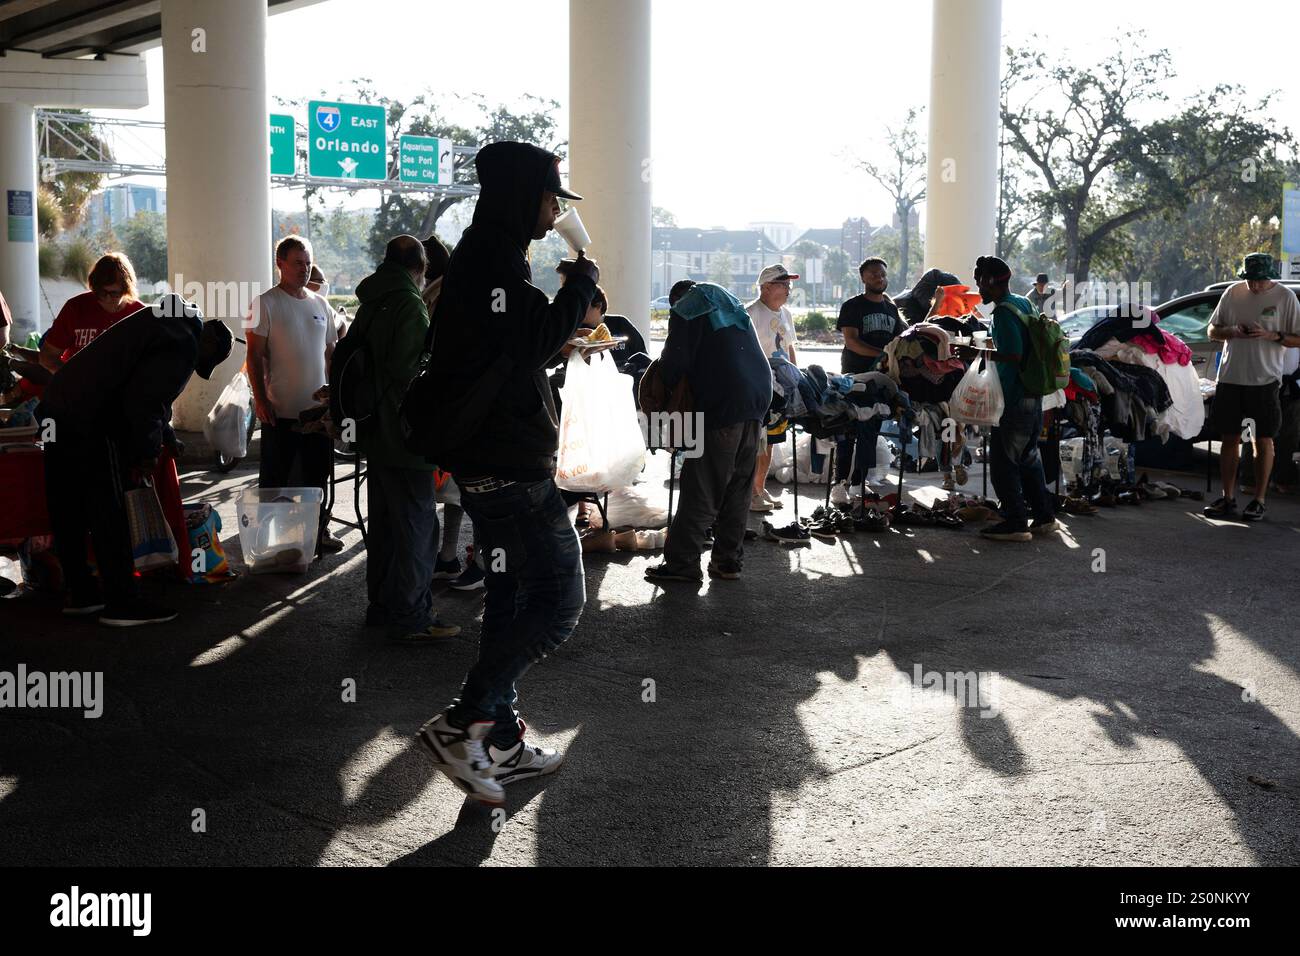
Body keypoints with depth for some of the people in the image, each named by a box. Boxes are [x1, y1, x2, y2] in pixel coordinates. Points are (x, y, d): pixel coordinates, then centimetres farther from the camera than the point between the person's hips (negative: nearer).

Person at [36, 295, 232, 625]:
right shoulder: (182, 343, -12)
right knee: (109, 515, -4)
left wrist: (164, 437, 32)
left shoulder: (165, 325, 20)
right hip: (92, 426, -10)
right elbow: (143, 403, -19)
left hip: (59, 409, 10)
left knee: (68, 512, 15)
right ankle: (122, 603, 1)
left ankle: (80, 593, 25)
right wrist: (145, 453, -7)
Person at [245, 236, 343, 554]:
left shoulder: (320, 304, 11)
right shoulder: (266, 303, -5)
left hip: (319, 408, 5)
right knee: (274, 479, 4)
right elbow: (255, 355, -8)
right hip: (280, 409, -5)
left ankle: (319, 531, 24)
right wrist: (260, 398, -14)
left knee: (319, 475, 13)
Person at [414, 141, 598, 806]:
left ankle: (500, 743, 21)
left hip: (496, 464, 11)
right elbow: (536, 344, -21)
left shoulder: (489, 257, 18)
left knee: (511, 598, 15)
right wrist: (581, 281, -10)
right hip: (509, 469, -11)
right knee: (558, 597, -9)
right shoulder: (492, 261, -15)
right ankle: (462, 724, -6)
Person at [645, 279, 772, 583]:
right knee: (738, 488, 12)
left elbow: (674, 363, -7)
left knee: (701, 490, -4)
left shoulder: (684, 310, 1)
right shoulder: (731, 303, 24)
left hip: (722, 405, -7)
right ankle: (728, 561, 16)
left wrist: (664, 394, 8)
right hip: (759, 398, 7)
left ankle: (681, 562, -1)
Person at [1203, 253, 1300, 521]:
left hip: (1265, 381, -3)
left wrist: (1272, 335, -20)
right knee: (1230, 438, 8)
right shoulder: (1232, 292, 5)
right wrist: (1232, 331, -9)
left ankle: (1259, 501, 10)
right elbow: (1212, 331, 11)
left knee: (1263, 440, 3)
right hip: (1230, 378, 3)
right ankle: (1228, 498, 17)